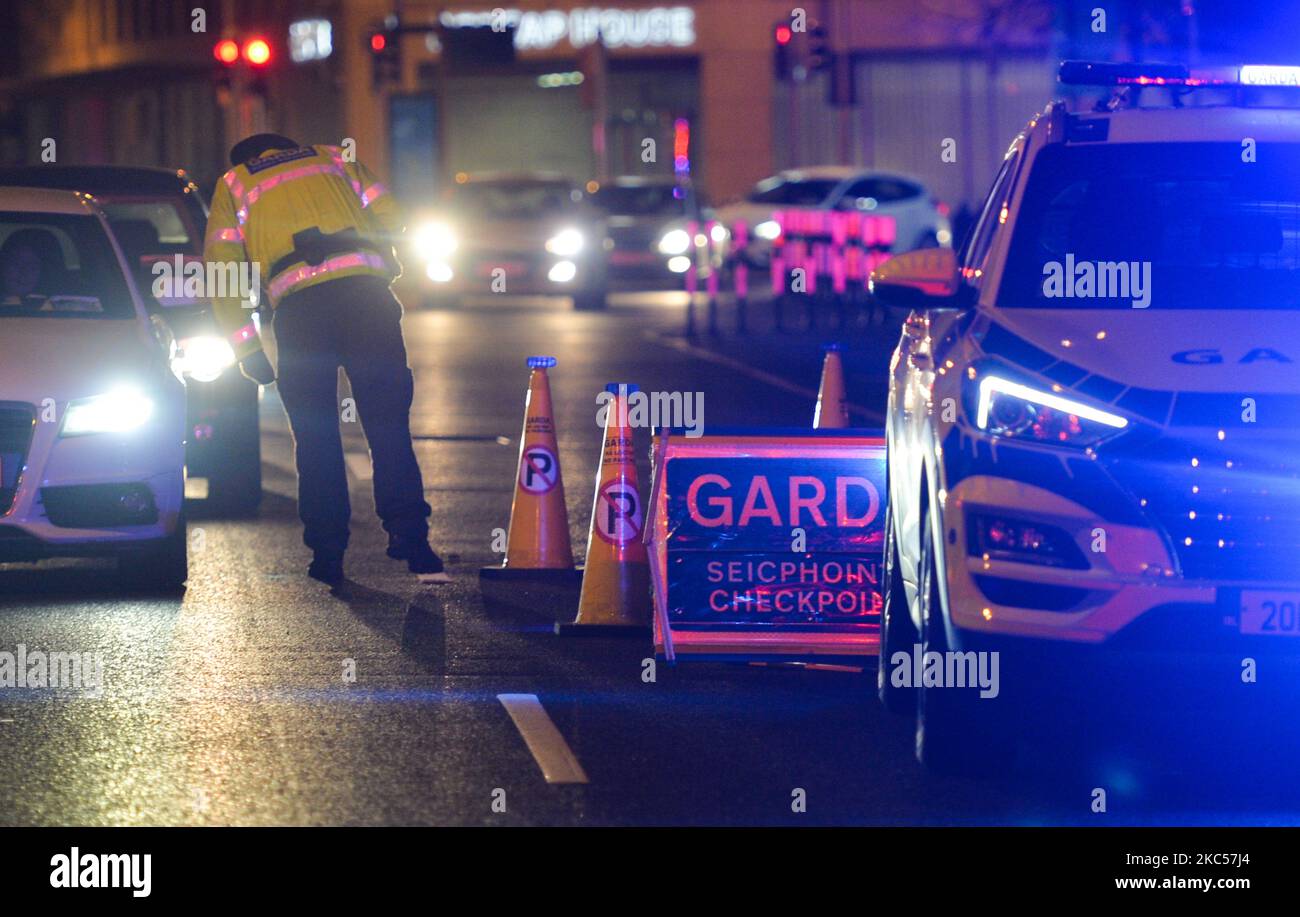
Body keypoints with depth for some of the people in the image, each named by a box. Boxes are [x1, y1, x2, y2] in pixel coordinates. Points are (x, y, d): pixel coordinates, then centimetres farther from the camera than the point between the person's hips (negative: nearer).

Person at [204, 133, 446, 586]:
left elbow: (223, 267, 14)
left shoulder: (233, 185, 25)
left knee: (315, 436, 9)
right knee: (388, 425, 2)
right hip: (366, 291, 1)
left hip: (299, 304, -1)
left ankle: (328, 556, 9)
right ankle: (408, 536, -8)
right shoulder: (335, 160, 30)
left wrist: (246, 348, 13)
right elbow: (388, 220, 20)